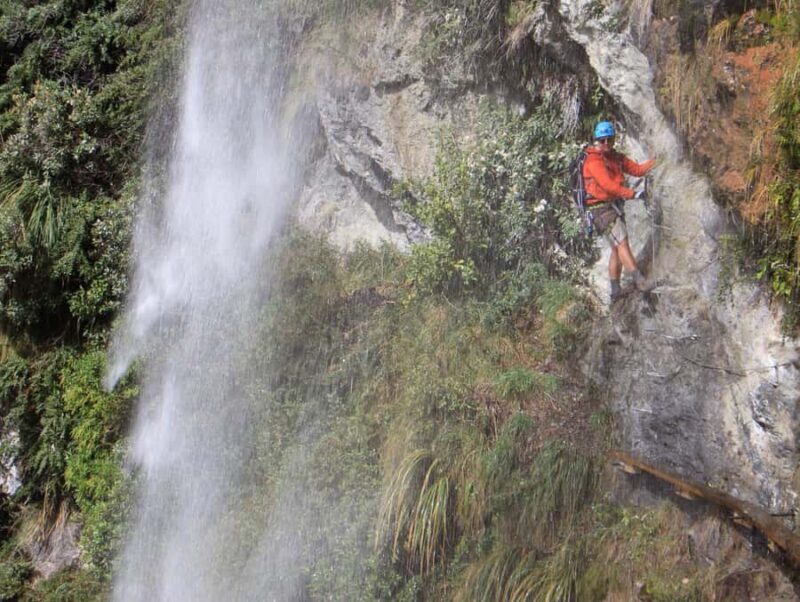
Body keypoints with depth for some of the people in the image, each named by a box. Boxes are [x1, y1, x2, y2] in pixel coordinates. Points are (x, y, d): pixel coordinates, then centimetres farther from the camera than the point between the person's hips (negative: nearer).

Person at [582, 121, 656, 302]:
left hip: (616, 206, 9)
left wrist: (656, 161, -7)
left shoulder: (616, 157, 14)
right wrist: (633, 194, -31)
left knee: (617, 249, 10)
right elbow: (608, 185, -25)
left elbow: (637, 169, 9)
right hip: (603, 209, -9)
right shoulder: (593, 160, -14)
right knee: (621, 242, -18)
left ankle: (615, 291, 15)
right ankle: (639, 279, -22)